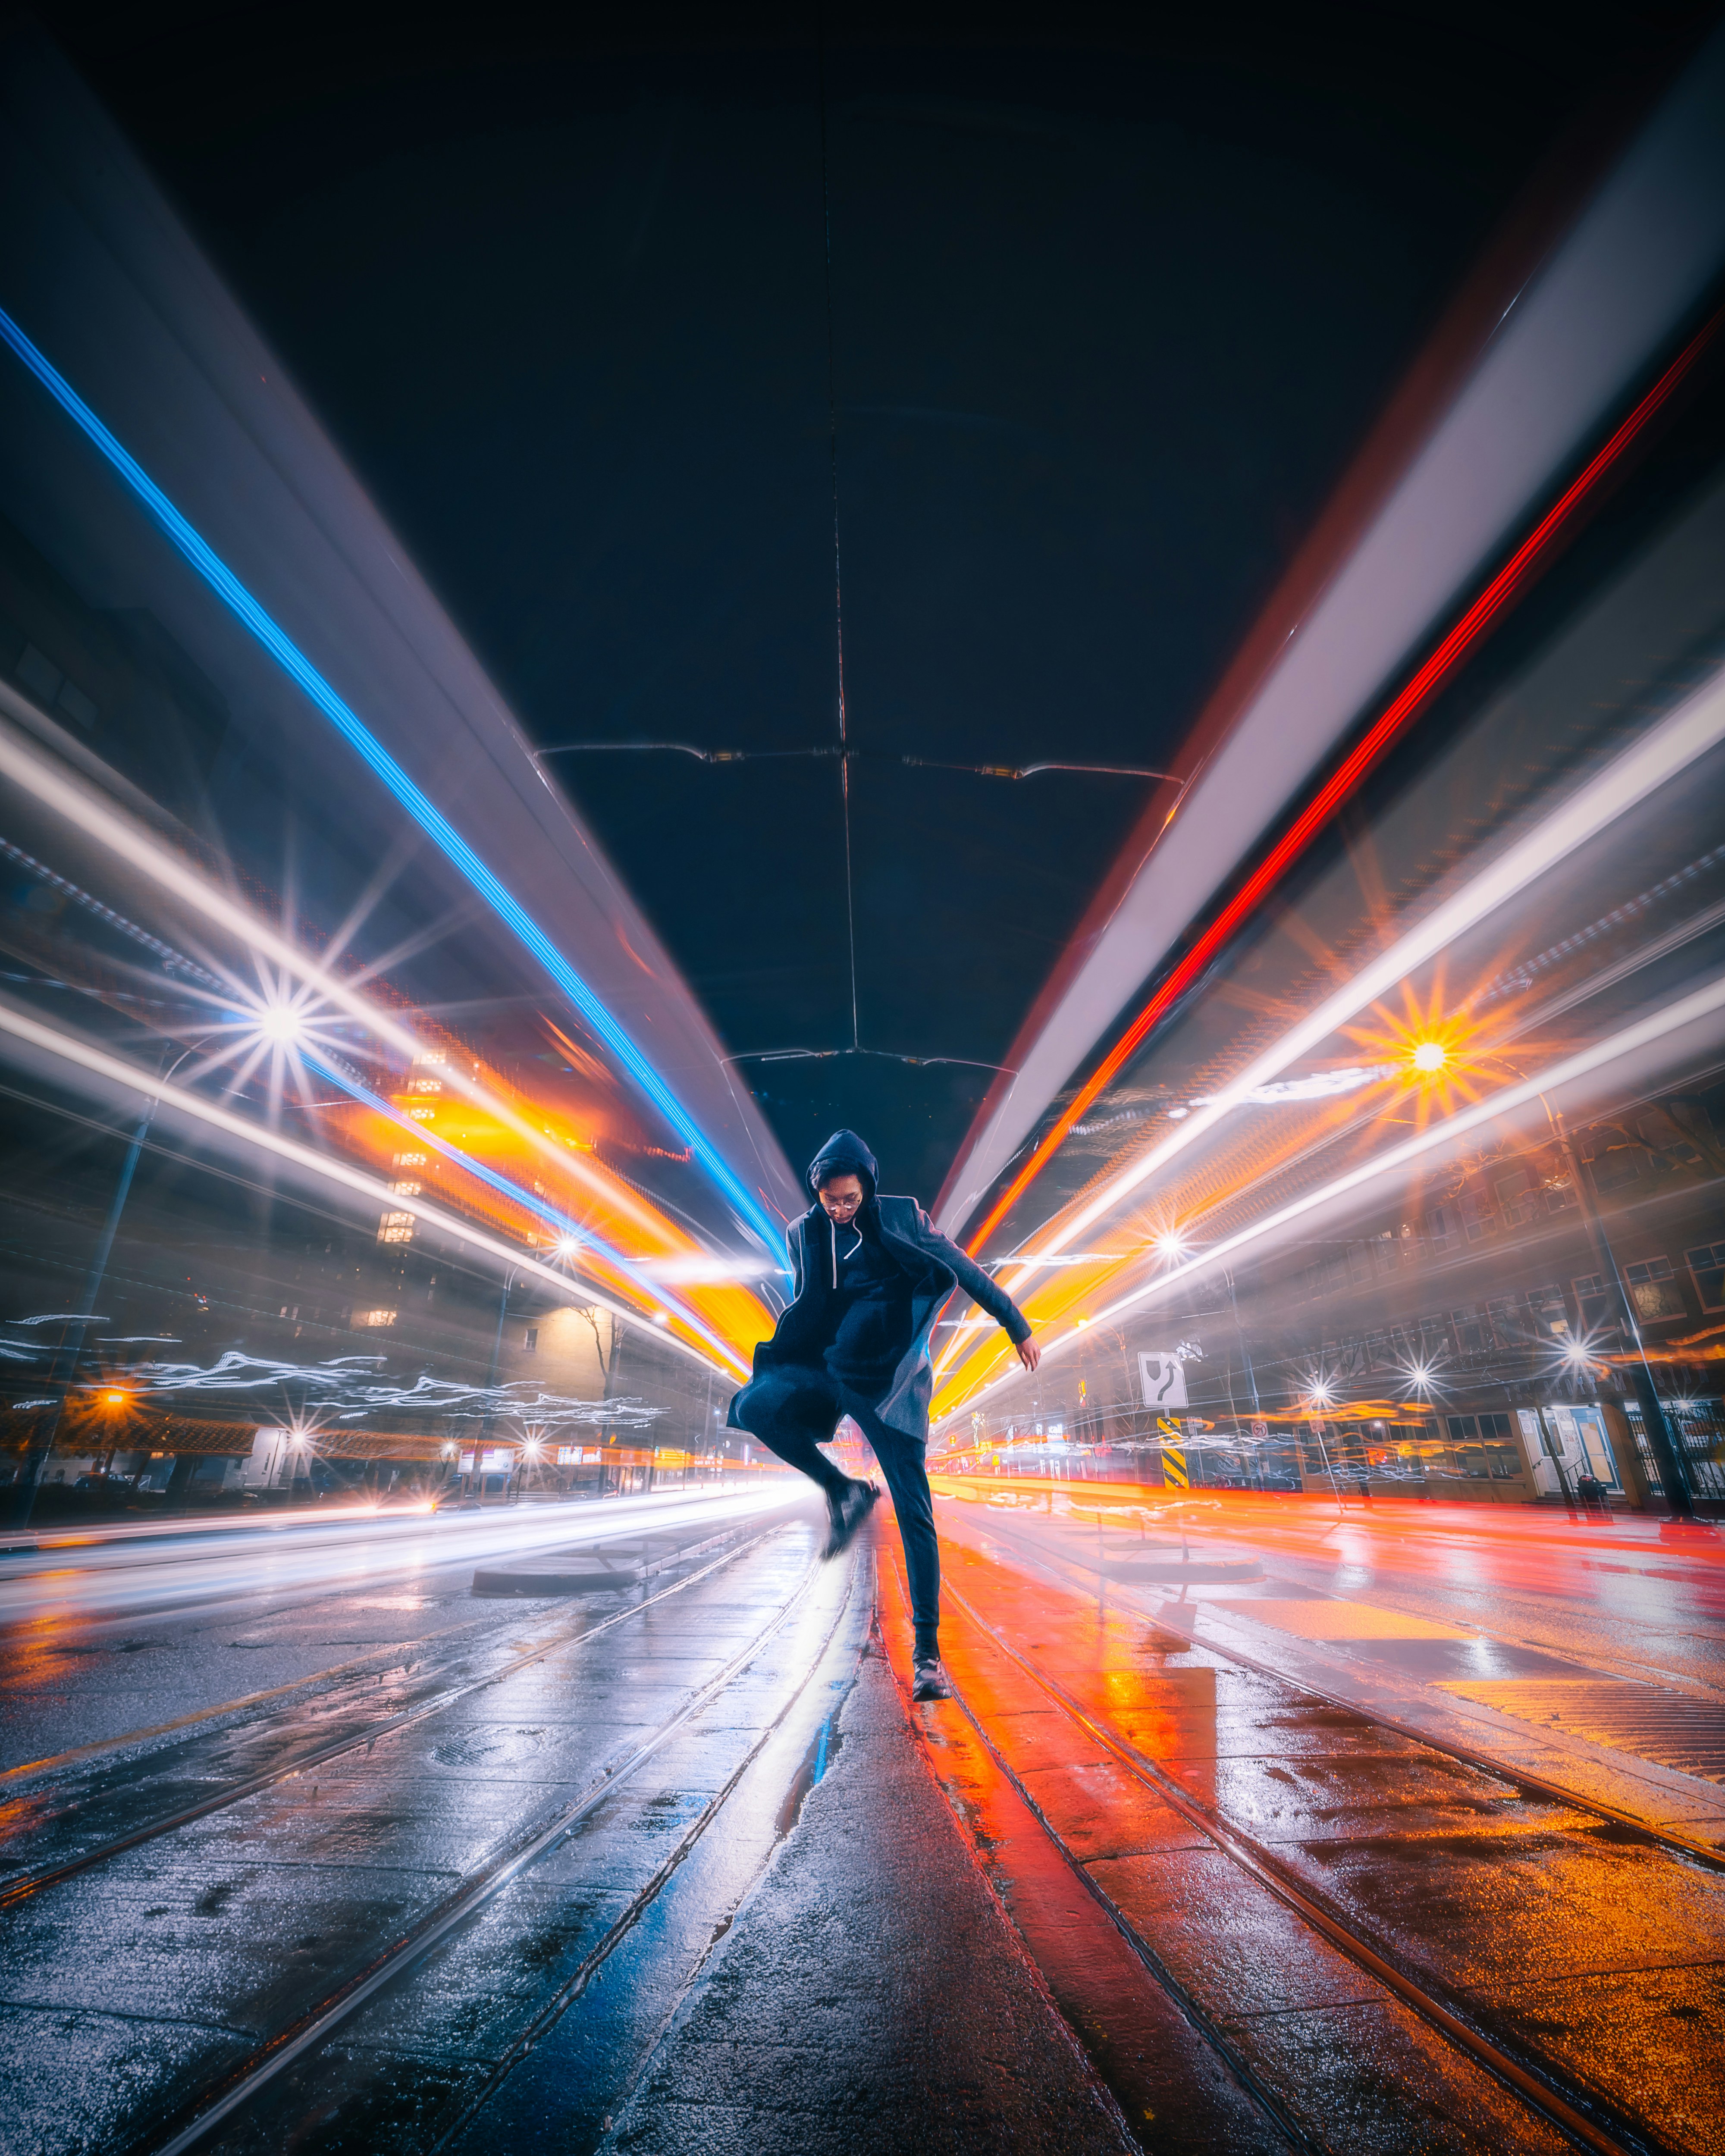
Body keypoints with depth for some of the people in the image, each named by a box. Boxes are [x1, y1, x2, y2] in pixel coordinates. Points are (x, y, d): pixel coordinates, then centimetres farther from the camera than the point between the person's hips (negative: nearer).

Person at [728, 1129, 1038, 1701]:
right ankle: (842, 1492, -3)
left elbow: (966, 1272, 3)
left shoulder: (902, 1218, -5)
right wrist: (782, 1369, 16)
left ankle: (927, 1648, 12)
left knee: (914, 1511, -4)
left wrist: (1018, 1327, 8)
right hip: (824, 1370, 3)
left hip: (890, 1380, -2)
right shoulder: (803, 1234, 3)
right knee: (754, 1406, -25)